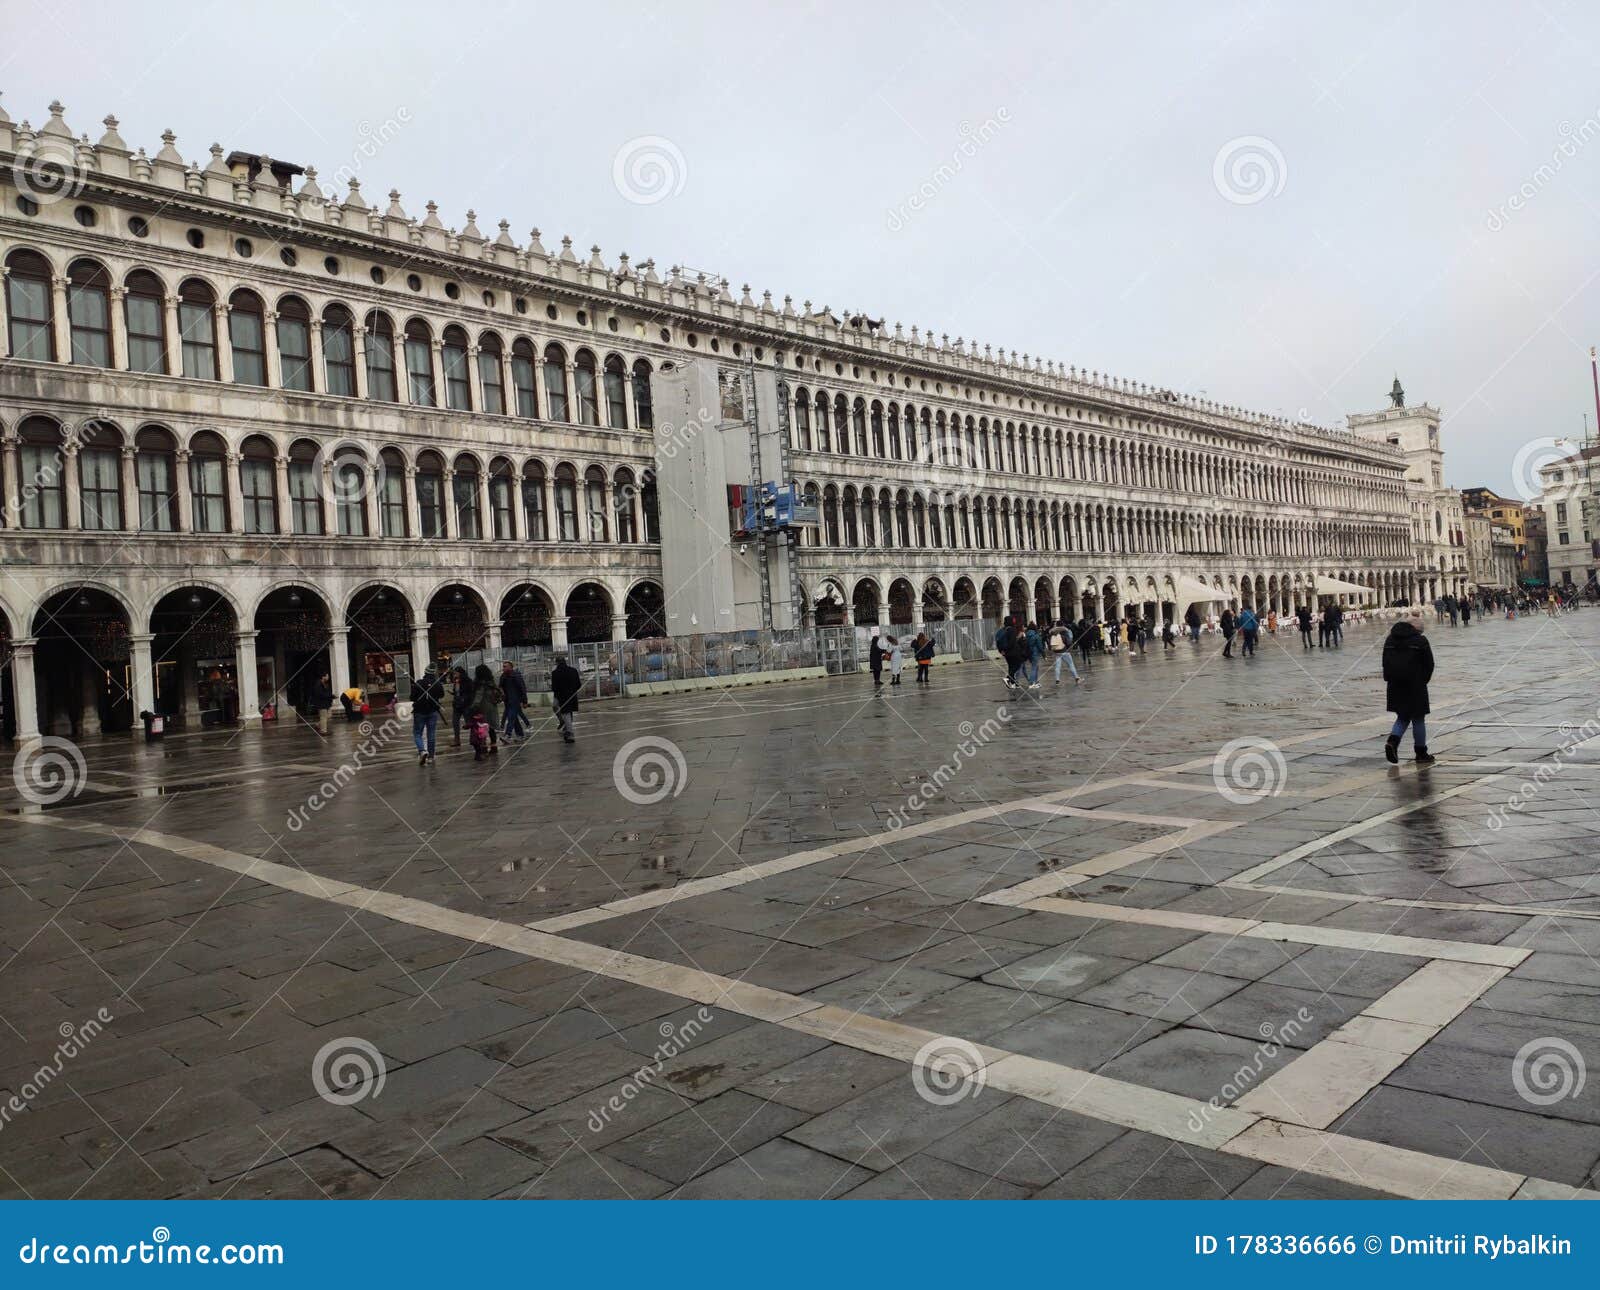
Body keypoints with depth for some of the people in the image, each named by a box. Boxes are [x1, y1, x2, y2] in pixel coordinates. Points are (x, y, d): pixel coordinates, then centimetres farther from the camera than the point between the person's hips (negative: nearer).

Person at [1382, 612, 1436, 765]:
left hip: (1395, 687, 4)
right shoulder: (1420, 641, -8)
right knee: (1418, 719, 7)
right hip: (1415, 687, -4)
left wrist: (1390, 680, 12)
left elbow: (1385, 663, 7)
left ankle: (1392, 741, -9)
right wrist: (1423, 681, 8)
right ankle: (1421, 754, 13)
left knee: (1402, 717, 16)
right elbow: (1429, 665, -5)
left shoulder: (1390, 640, 6)